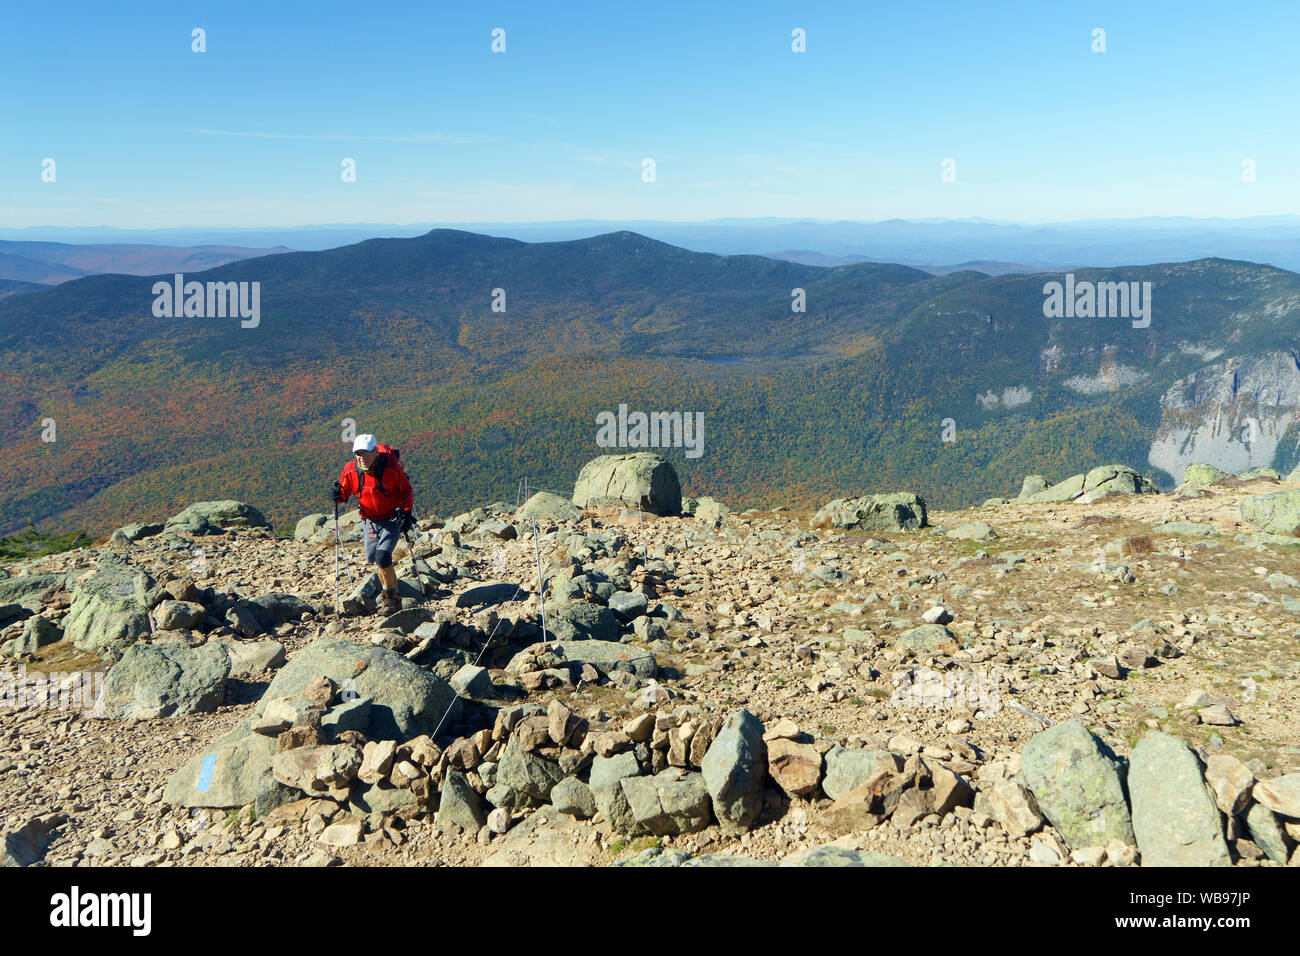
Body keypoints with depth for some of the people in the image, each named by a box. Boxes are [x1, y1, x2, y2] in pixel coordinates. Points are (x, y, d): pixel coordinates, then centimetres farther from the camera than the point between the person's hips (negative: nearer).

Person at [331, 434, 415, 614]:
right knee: (374, 559, 9)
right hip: (370, 521, 5)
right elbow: (344, 492, 5)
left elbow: (406, 491, -4)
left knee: (382, 556, -20)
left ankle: (393, 598, -4)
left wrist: (407, 513, -10)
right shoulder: (350, 470, -8)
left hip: (393, 519, -5)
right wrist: (338, 495, -18)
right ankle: (389, 597, 31)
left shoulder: (391, 467, -17)